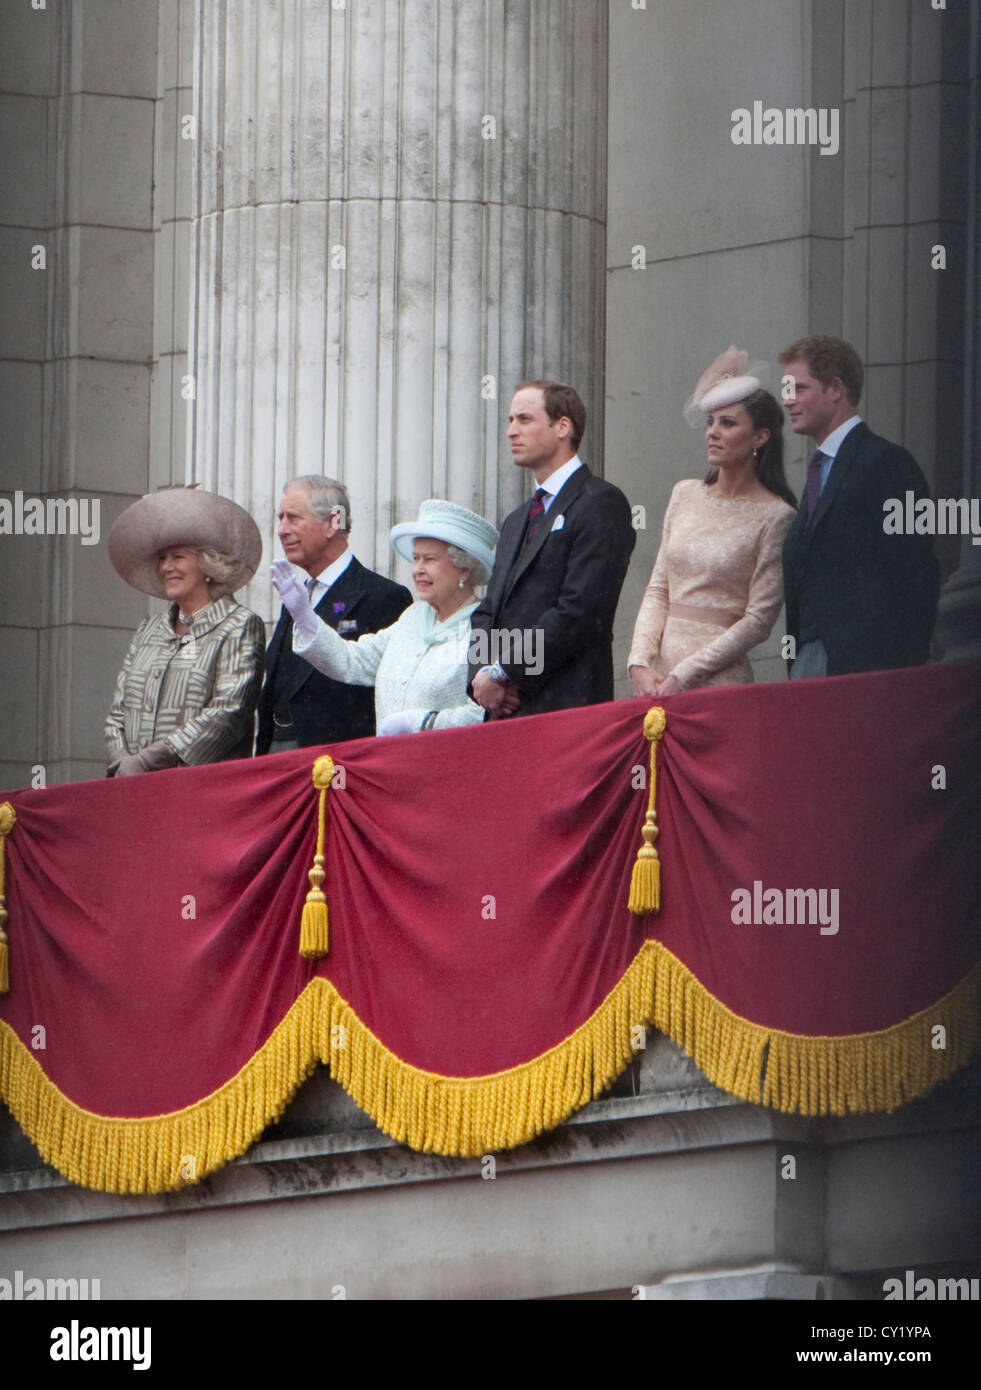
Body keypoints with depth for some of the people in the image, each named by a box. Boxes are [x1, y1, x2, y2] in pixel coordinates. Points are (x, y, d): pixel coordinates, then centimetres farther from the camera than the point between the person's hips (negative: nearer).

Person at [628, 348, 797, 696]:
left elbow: (759, 619, -7)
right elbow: (658, 590, 12)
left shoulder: (774, 516, -5)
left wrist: (683, 676, -12)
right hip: (658, 678, 5)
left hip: (720, 680, -5)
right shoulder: (685, 495, 12)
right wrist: (639, 663, -3)